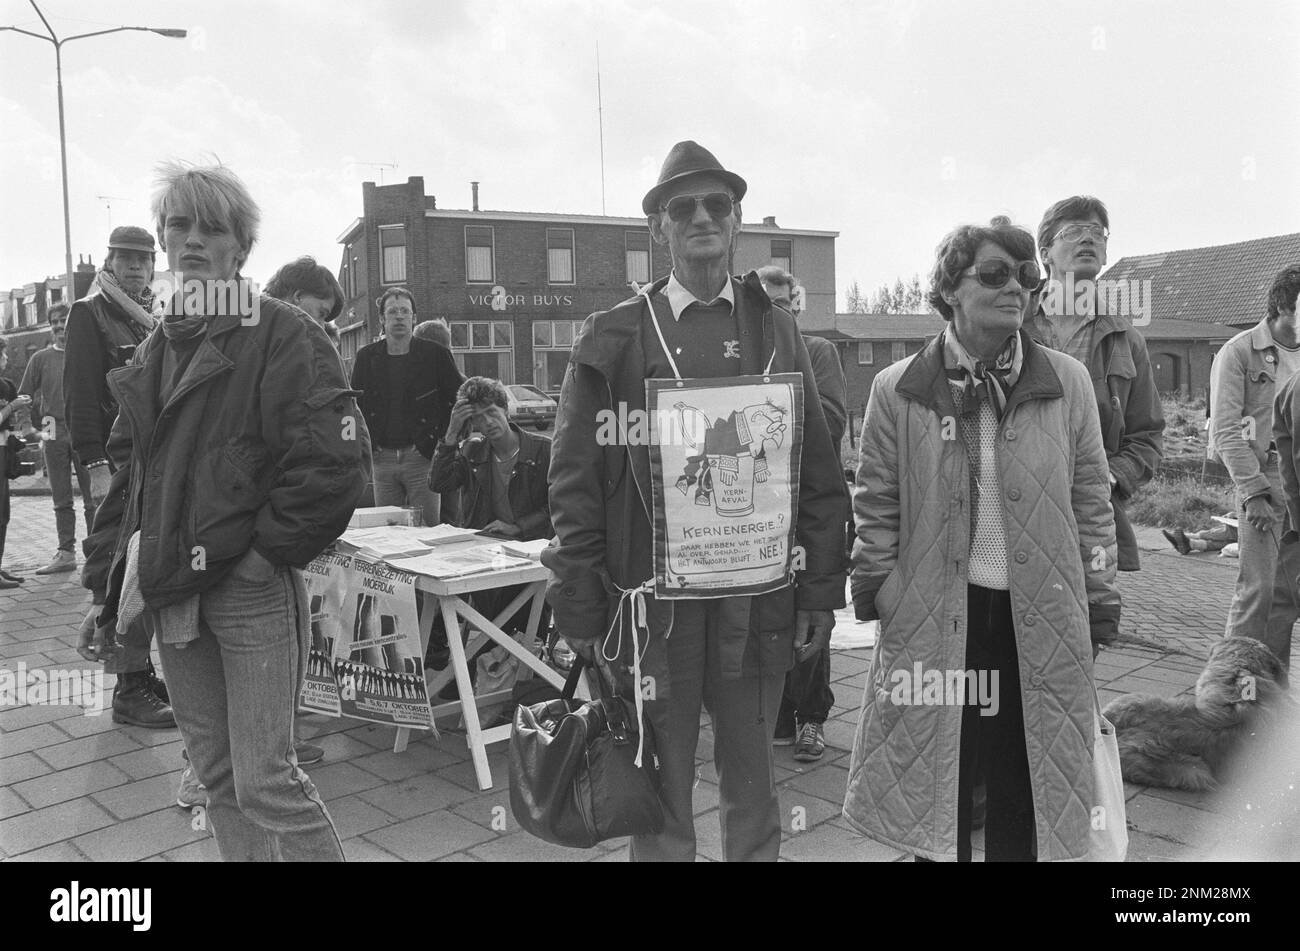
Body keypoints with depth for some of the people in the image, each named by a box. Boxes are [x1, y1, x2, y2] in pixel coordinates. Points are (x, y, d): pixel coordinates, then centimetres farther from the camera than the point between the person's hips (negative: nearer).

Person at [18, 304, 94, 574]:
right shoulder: (41, 358, 8)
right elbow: (24, 397, 11)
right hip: (54, 433, 2)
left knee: (92, 497, -2)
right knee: (61, 499, 8)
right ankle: (66, 554, 13)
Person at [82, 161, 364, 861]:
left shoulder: (283, 335, -8)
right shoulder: (158, 348, 14)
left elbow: (329, 467, -15)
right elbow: (130, 467, 19)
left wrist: (260, 553, -14)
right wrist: (111, 573, 13)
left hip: (253, 590, -7)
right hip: (172, 592, 7)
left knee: (265, 781, -4)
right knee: (217, 774, 15)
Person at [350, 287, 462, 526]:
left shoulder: (435, 354, 0)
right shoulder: (367, 356, 8)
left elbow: (459, 400, 1)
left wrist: (444, 440, -5)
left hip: (421, 456, -3)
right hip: (382, 459, 3)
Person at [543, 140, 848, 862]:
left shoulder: (775, 329, 7)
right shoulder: (613, 338, -1)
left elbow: (818, 471, 7)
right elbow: (574, 482, -2)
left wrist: (822, 591, 3)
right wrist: (580, 613, -5)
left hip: (760, 604, 2)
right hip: (653, 606, -2)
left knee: (753, 786, 16)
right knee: (662, 793, 10)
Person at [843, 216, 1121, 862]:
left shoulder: (1066, 382, 2)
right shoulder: (897, 390, -2)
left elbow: (1091, 499, 7)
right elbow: (876, 506, 3)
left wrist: (1100, 601, 7)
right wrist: (874, 594, 1)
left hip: (1040, 620, 1)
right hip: (933, 618, -1)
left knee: (1024, 792, 11)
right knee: (935, 792, 11)